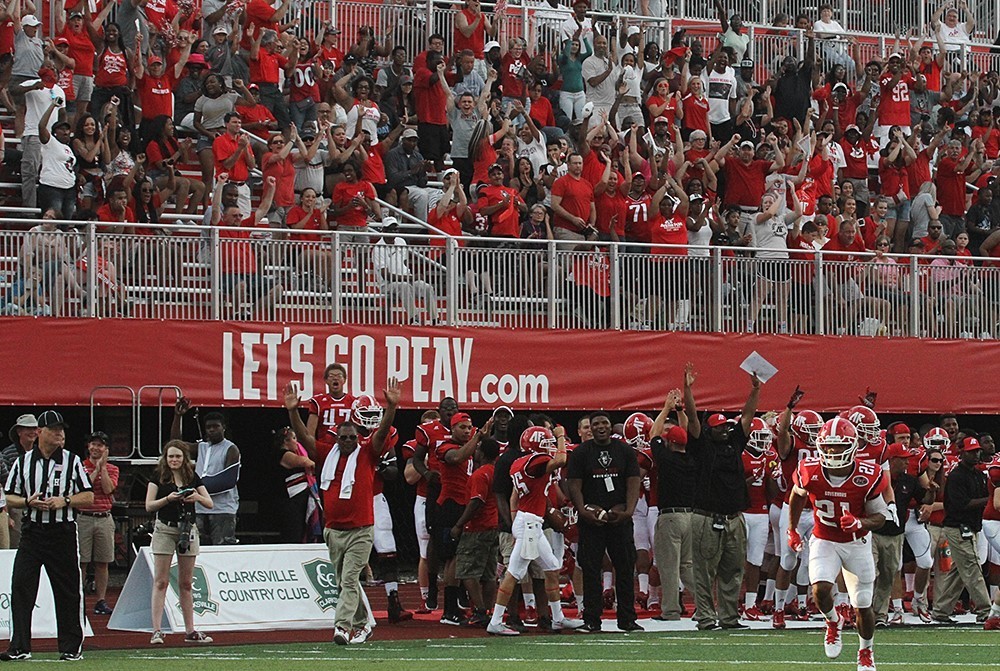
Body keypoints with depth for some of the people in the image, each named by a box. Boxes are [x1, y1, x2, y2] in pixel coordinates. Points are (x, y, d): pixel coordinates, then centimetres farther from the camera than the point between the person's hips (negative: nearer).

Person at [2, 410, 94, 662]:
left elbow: (89, 497, 4)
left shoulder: (72, 461, 4)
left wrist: (65, 501, -12)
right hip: (32, 532, 1)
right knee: (20, 586, -8)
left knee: (67, 591, 3)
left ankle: (71, 647, 12)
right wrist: (29, 502, -10)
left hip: (63, 533, -1)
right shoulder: (23, 462, 7)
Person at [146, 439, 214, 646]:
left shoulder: (192, 478, 8)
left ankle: (190, 631, 13)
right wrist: (168, 499, -19)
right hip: (165, 530, -3)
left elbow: (209, 503, 6)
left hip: (187, 531, 3)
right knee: (160, 582, -7)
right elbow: (149, 505, -4)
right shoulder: (159, 478, 1)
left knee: (186, 583, 9)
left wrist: (197, 497, -15)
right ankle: (157, 631, -9)